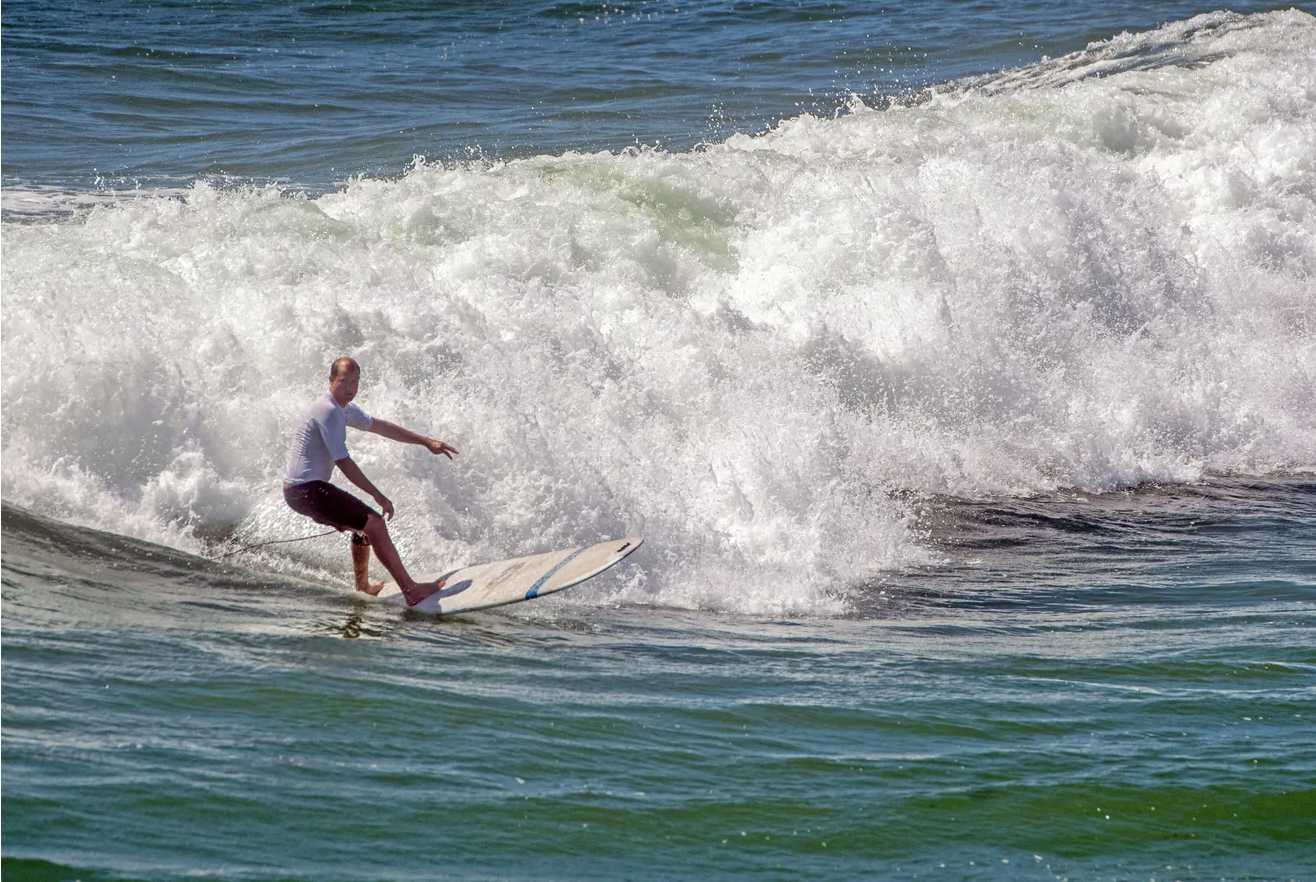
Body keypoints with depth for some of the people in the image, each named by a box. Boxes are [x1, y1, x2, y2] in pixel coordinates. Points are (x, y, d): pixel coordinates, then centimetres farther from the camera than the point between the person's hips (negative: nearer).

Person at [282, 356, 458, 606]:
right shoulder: (329, 411, -18)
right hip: (306, 490, -11)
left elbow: (381, 427, 25)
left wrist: (427, 442, 25)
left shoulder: (343, 409, 15)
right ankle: (411, 590, -15)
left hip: (299, 490, 11)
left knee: (364, 524, 25)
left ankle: (362, 588, 36)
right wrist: (378, 496, -19)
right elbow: (343, 462, -21)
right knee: (374, 522, -14)